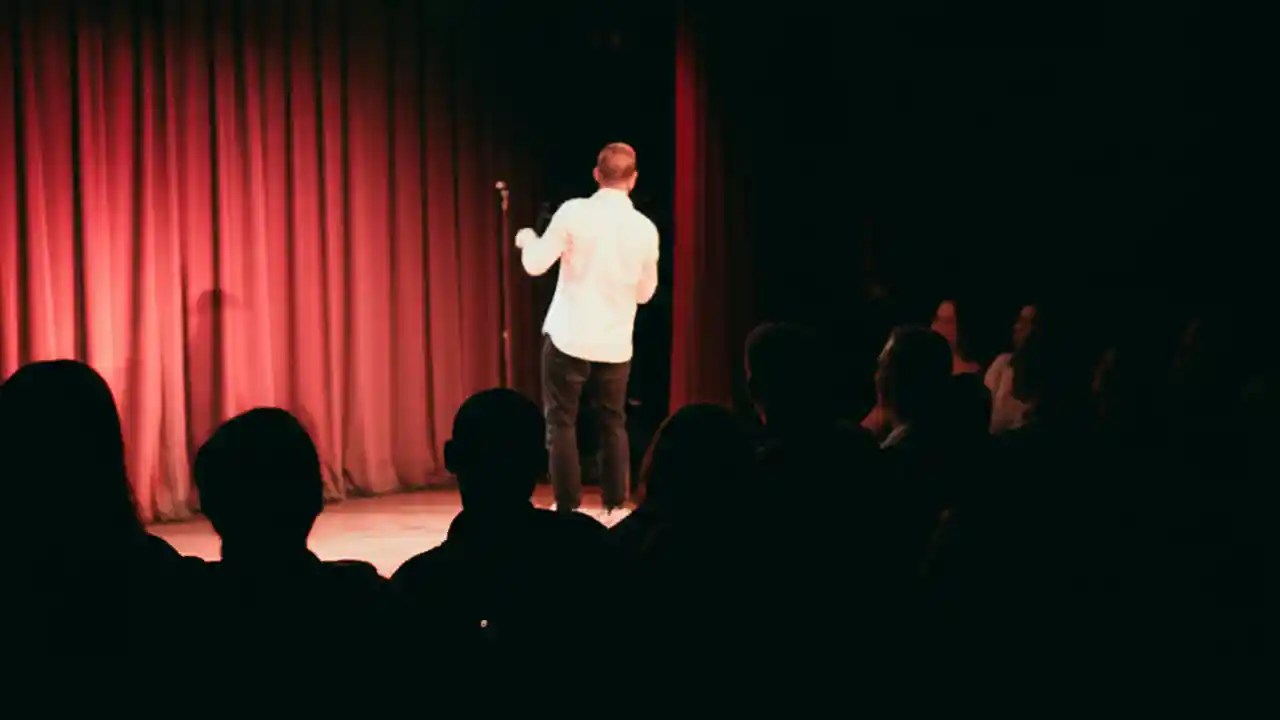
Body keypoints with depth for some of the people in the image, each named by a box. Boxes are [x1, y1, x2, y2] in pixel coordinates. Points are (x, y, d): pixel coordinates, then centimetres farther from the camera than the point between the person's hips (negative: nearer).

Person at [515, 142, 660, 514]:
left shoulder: (575, 212, -9)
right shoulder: (646, 228, 0)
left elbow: (535, 264, -6)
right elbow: (645, 293, 10)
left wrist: (527, 239, 15)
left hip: (570, 338, -3)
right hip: (616, 344, 3)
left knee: (561, 423, 5)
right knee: (613, 425, 14)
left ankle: (568, 508, 2)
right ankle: (615, 507, 13)